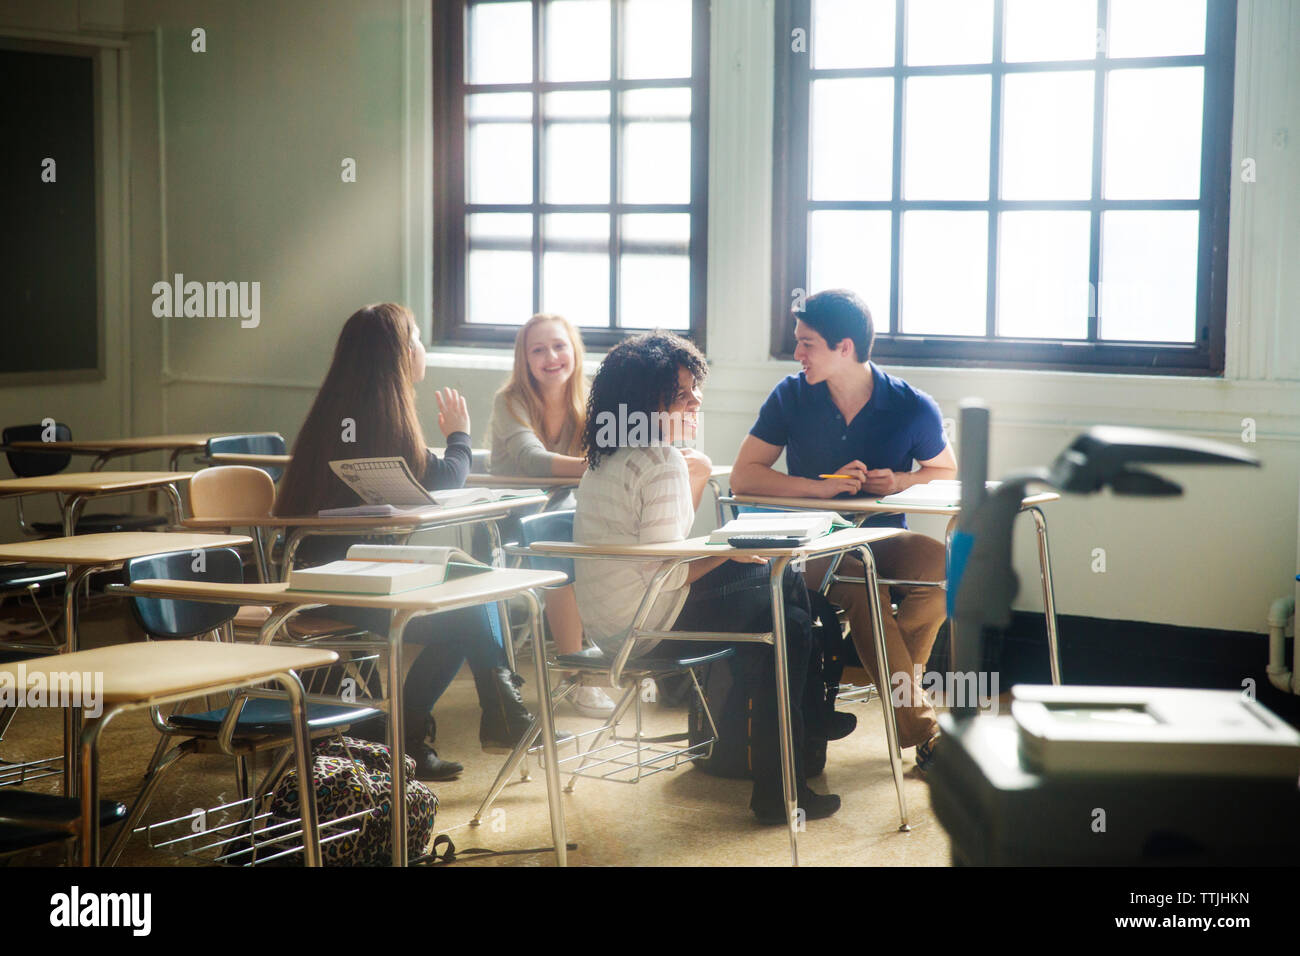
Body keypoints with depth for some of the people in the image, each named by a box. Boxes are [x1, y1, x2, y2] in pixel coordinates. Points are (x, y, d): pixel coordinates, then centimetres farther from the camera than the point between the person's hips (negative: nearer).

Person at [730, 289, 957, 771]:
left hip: (881, 539, 1)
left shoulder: (913, 408, -5)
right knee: (862, 590, -34)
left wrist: (902, 481, -10)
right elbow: (743, 476, -7)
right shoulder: (791, 396, -4)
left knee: (940, 563, -32)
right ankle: (921, 729, -29)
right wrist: (822, 486, -18)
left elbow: (946, 471, 12)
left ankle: (896, 681, -15)